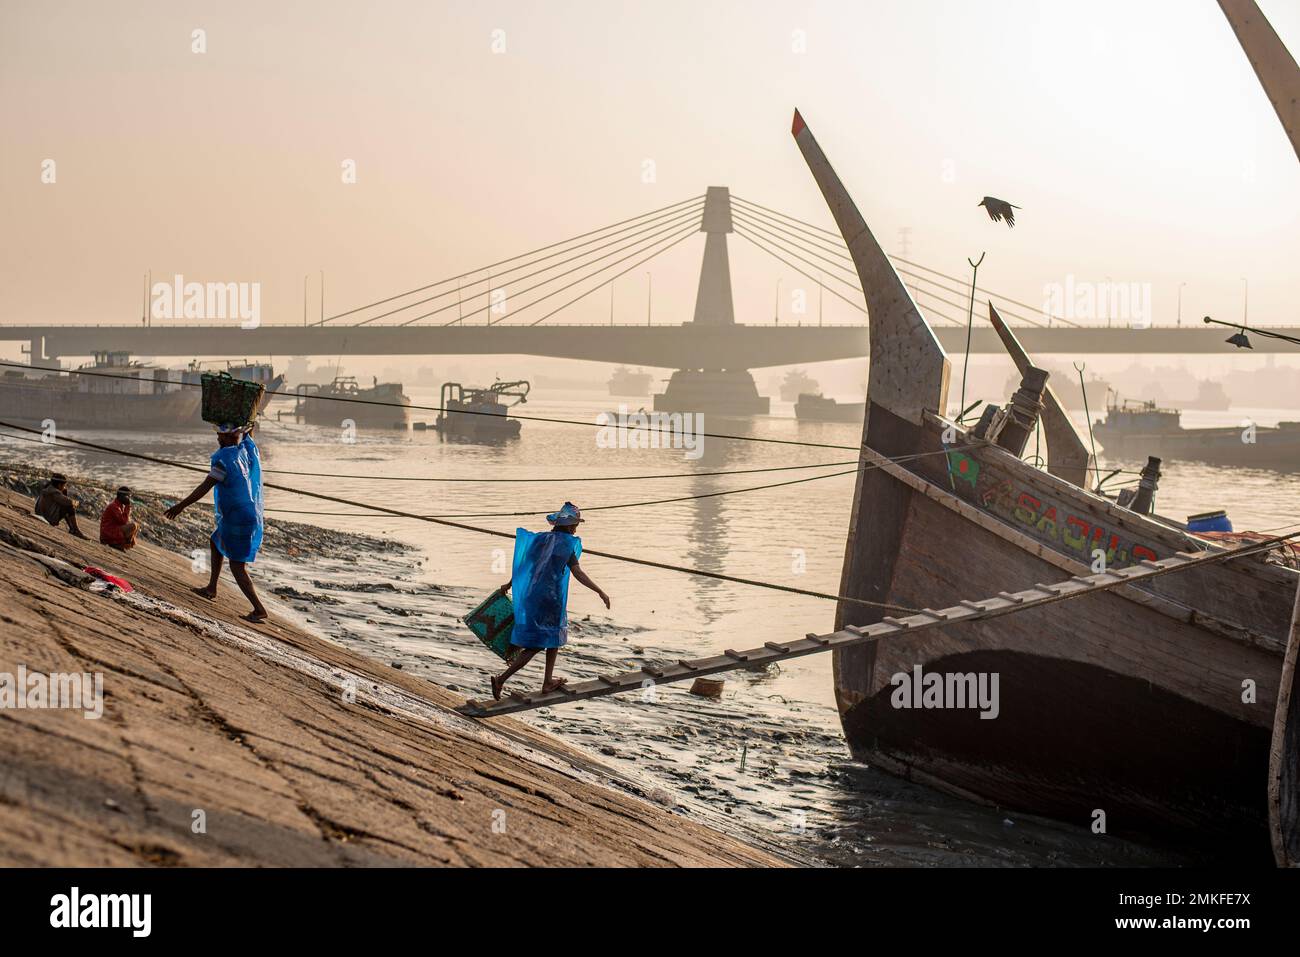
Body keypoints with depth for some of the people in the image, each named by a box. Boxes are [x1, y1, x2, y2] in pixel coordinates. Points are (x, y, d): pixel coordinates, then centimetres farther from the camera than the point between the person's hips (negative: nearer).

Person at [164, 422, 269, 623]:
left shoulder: (225, 458, -19)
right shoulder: (248, 448, 2)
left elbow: (205, 486, -19)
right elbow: (248, 429, 25)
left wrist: (181, 506, -13)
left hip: (237, 521, -9)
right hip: (252, 516, 9)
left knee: (238, 568, -6)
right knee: (215, 543, 29)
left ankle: (259, 610, -11)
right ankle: (211, 588, 36)